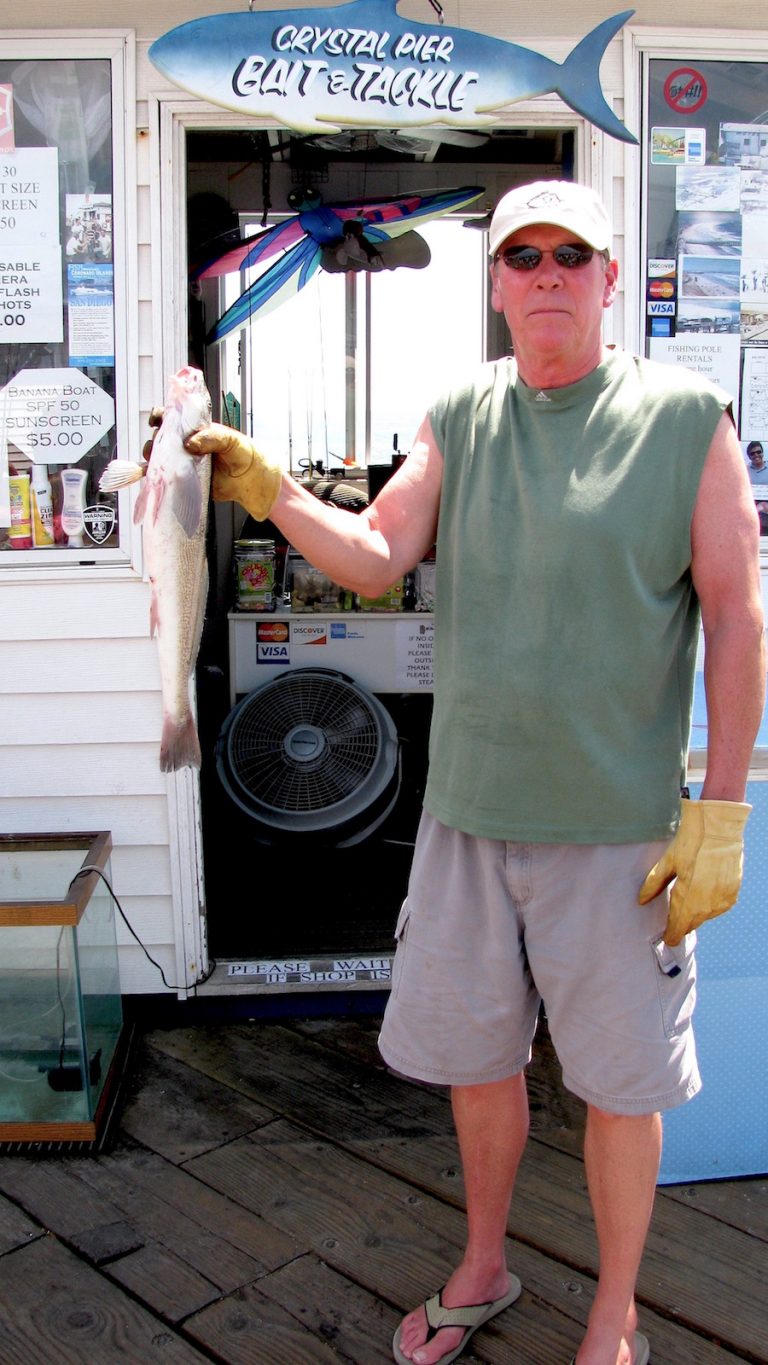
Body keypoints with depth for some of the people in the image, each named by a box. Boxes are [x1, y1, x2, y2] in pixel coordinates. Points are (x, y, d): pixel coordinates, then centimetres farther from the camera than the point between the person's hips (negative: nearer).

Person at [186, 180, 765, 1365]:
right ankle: (484, 1268, 44)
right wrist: (268, 492, -17)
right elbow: (375, 557, 1)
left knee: (623, 1081, 10)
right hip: (467, 812, 4)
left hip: (619, 826, -3)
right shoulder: (460, 420, 7)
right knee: (471, 1055, 18)